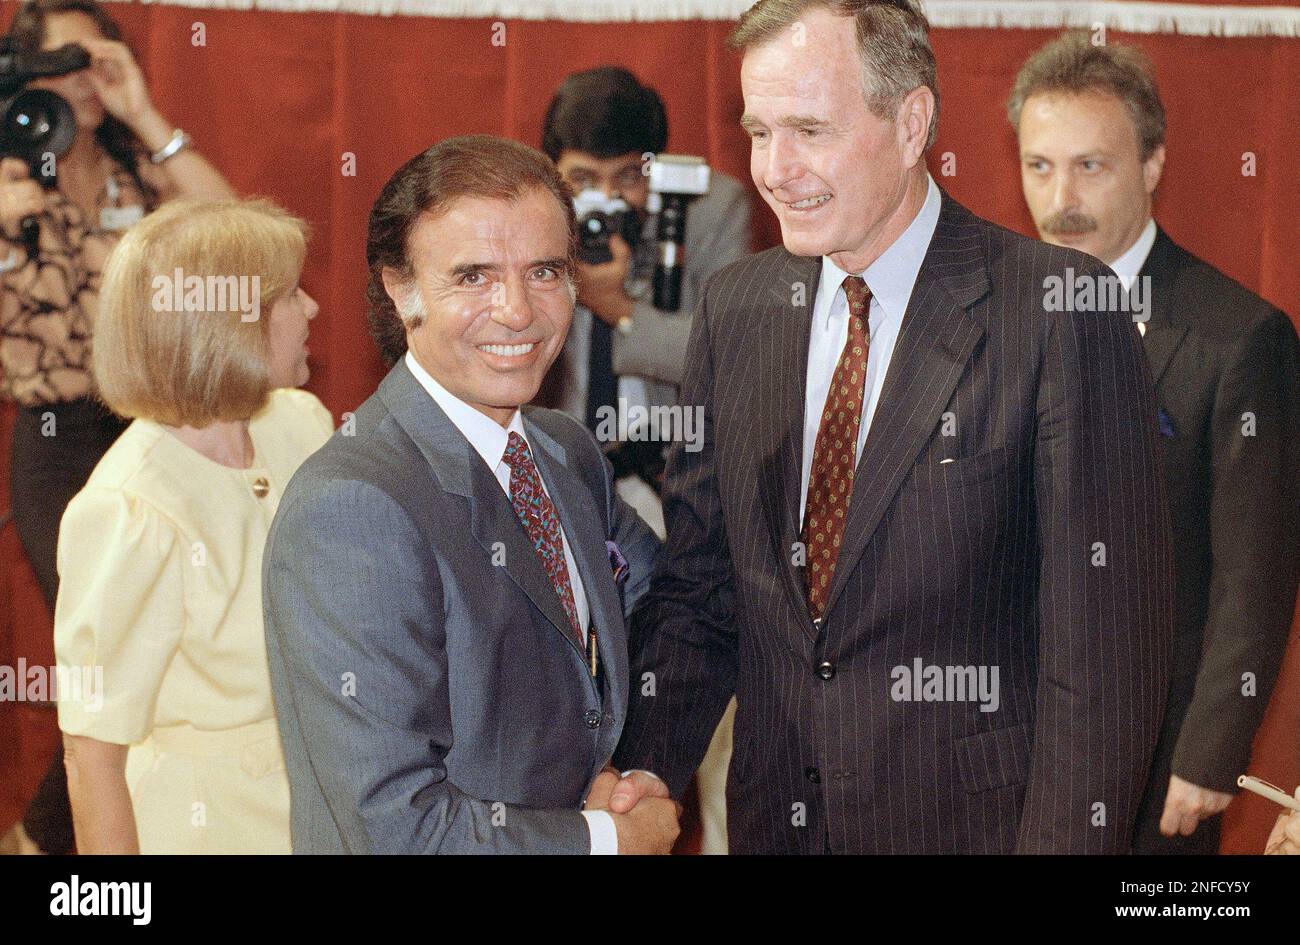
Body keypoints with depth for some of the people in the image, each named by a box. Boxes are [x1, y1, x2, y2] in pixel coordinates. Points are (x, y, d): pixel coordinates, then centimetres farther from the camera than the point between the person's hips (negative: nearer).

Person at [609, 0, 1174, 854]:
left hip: (976, 821, -5)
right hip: (773, 819, 5)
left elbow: (1105, 631, -15)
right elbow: (697, 580, 8)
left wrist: (1064, 838, -20)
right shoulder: (735, 308, 4)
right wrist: (649, 767, -7)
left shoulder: (1060, 309, -14)